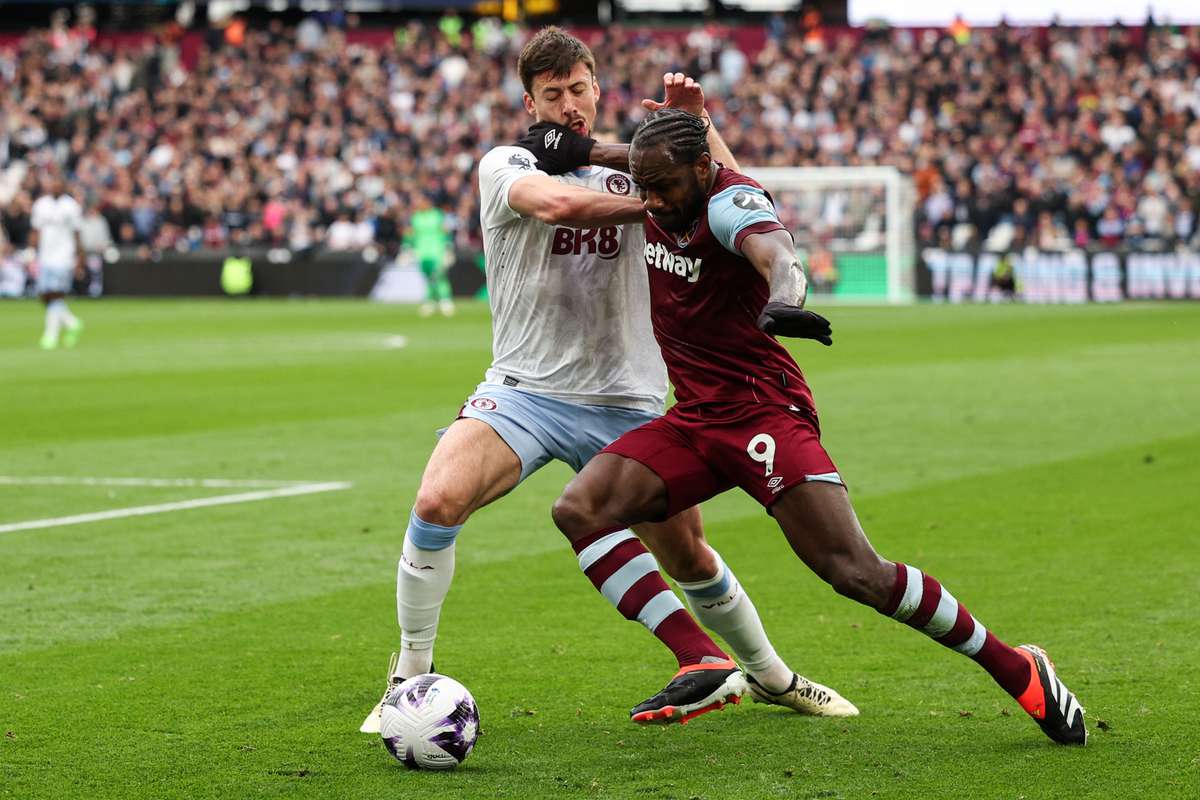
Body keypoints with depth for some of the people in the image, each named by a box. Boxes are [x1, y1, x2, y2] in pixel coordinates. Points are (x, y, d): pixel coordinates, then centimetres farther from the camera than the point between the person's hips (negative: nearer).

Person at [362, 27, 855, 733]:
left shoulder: (631, 168, 8)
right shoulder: (506, 165, -3)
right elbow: (556, 203, -26)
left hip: (626, 403, 3)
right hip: (526, 390, -3)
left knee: (687, 555, 7)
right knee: (439, 499, -27)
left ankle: (772, 676, 33)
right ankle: (411, 675, -10)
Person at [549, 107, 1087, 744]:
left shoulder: (731, 201, -17)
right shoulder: (660, 201, 6)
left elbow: (778, 256, -40)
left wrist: (781, 302, -63)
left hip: (762, 412, -8)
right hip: (690, 422, 8)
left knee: (856, 574, -16)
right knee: (579, 510, -13)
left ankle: (1019, 673, -1)